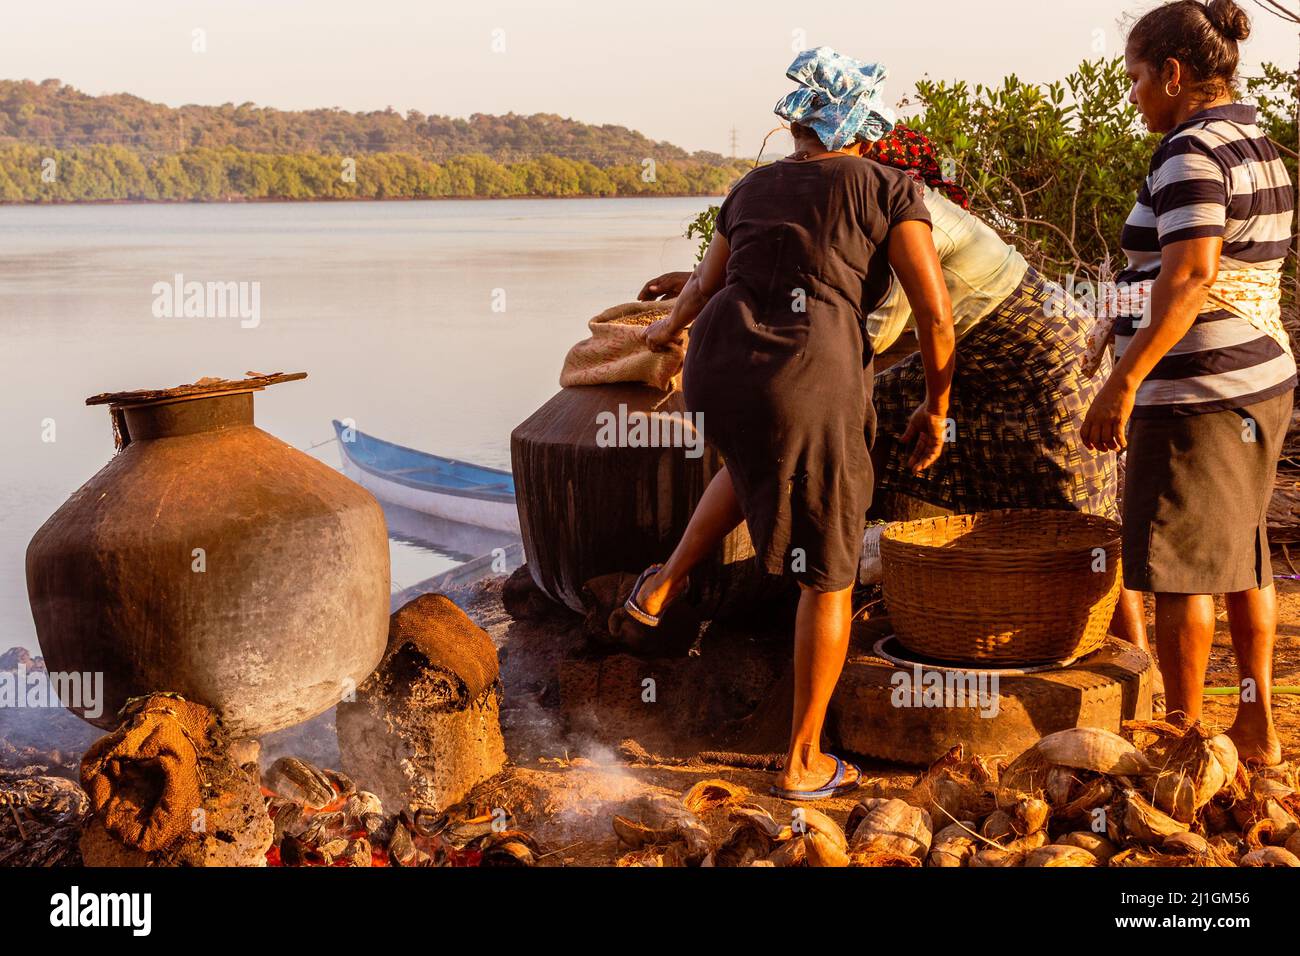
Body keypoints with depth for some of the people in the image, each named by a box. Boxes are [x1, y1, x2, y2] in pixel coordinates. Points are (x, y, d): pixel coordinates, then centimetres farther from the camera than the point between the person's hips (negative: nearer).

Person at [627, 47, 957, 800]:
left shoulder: (753, 190, 19)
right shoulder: (889, 190, 4)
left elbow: (703, 288, 33)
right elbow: (936, 315, -3)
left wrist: (669, 328, 55)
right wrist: (937, 407, 12)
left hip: (717, 371, 5)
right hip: (808, 383, -5)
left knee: (760, 457, 42)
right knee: (830, 575, 12)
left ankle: (666, 582, 35)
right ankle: (804, 763, 17)